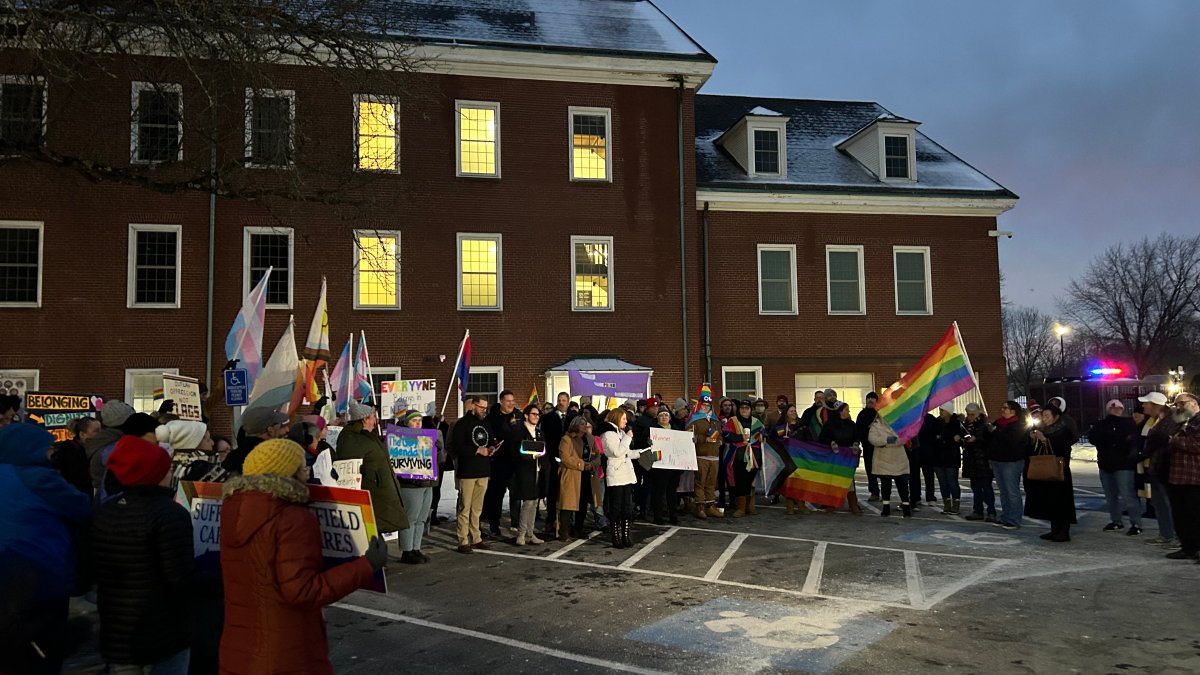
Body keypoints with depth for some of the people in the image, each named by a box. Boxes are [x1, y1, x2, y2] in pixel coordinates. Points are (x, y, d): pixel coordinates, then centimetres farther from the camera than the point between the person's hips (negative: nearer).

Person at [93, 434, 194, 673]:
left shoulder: (101, 513, 4)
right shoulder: (170, 514, -19)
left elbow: (93, 572, 16)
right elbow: (182, 580, -22)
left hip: (116, 637, 7)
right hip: (164, 637, -6)